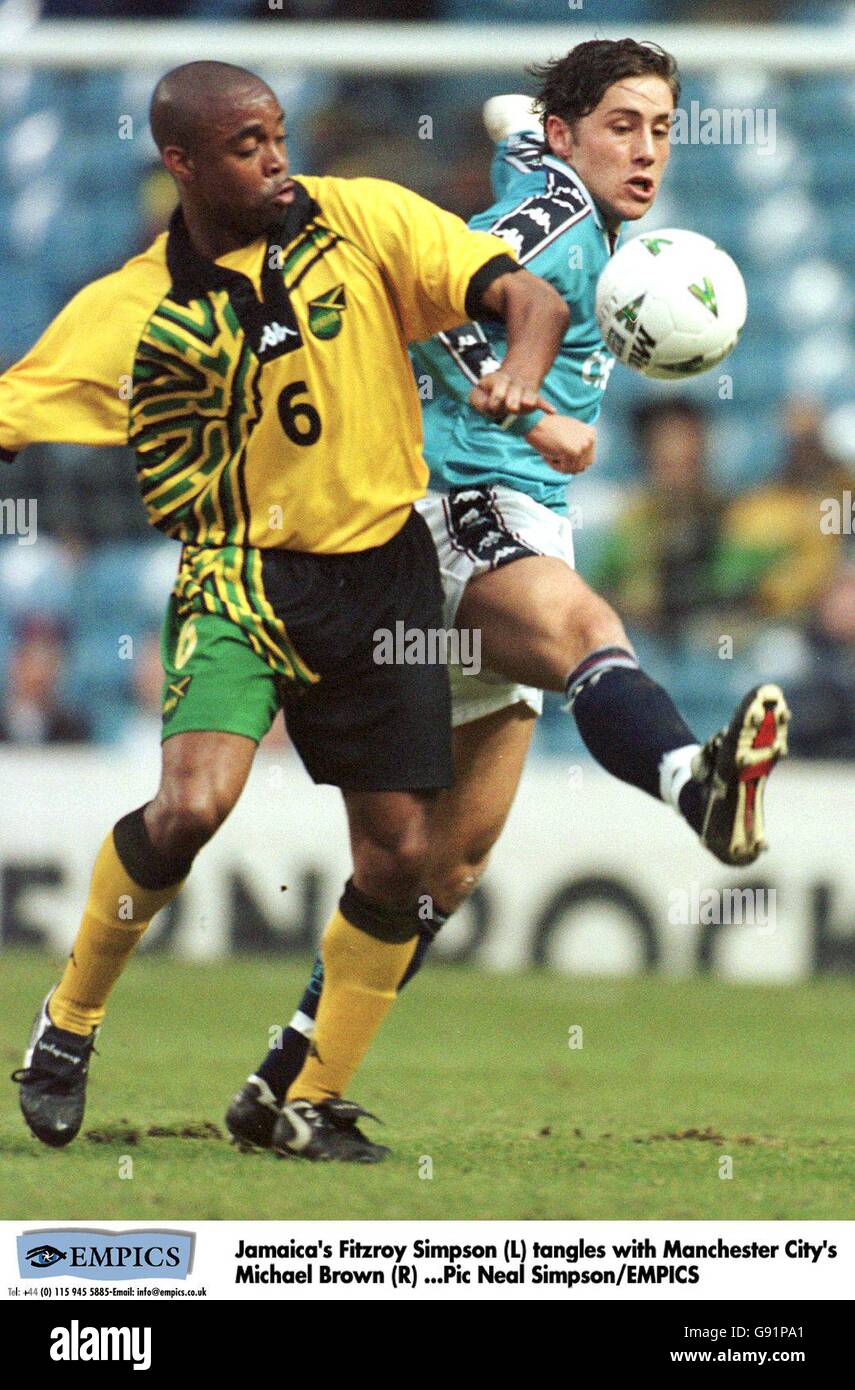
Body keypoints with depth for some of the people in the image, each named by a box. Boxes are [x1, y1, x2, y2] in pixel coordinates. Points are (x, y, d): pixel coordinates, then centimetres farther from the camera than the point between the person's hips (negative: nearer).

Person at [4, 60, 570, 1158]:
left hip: (384, 573, 3)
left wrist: (520, 371, -26)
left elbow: (529, 298, -4)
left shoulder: (362, 220, -1)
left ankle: (316, 1105, 20)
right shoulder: (133, 309, -4)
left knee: (398, 855, 0)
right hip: (242, 577, -3)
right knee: (194, 800, -26)